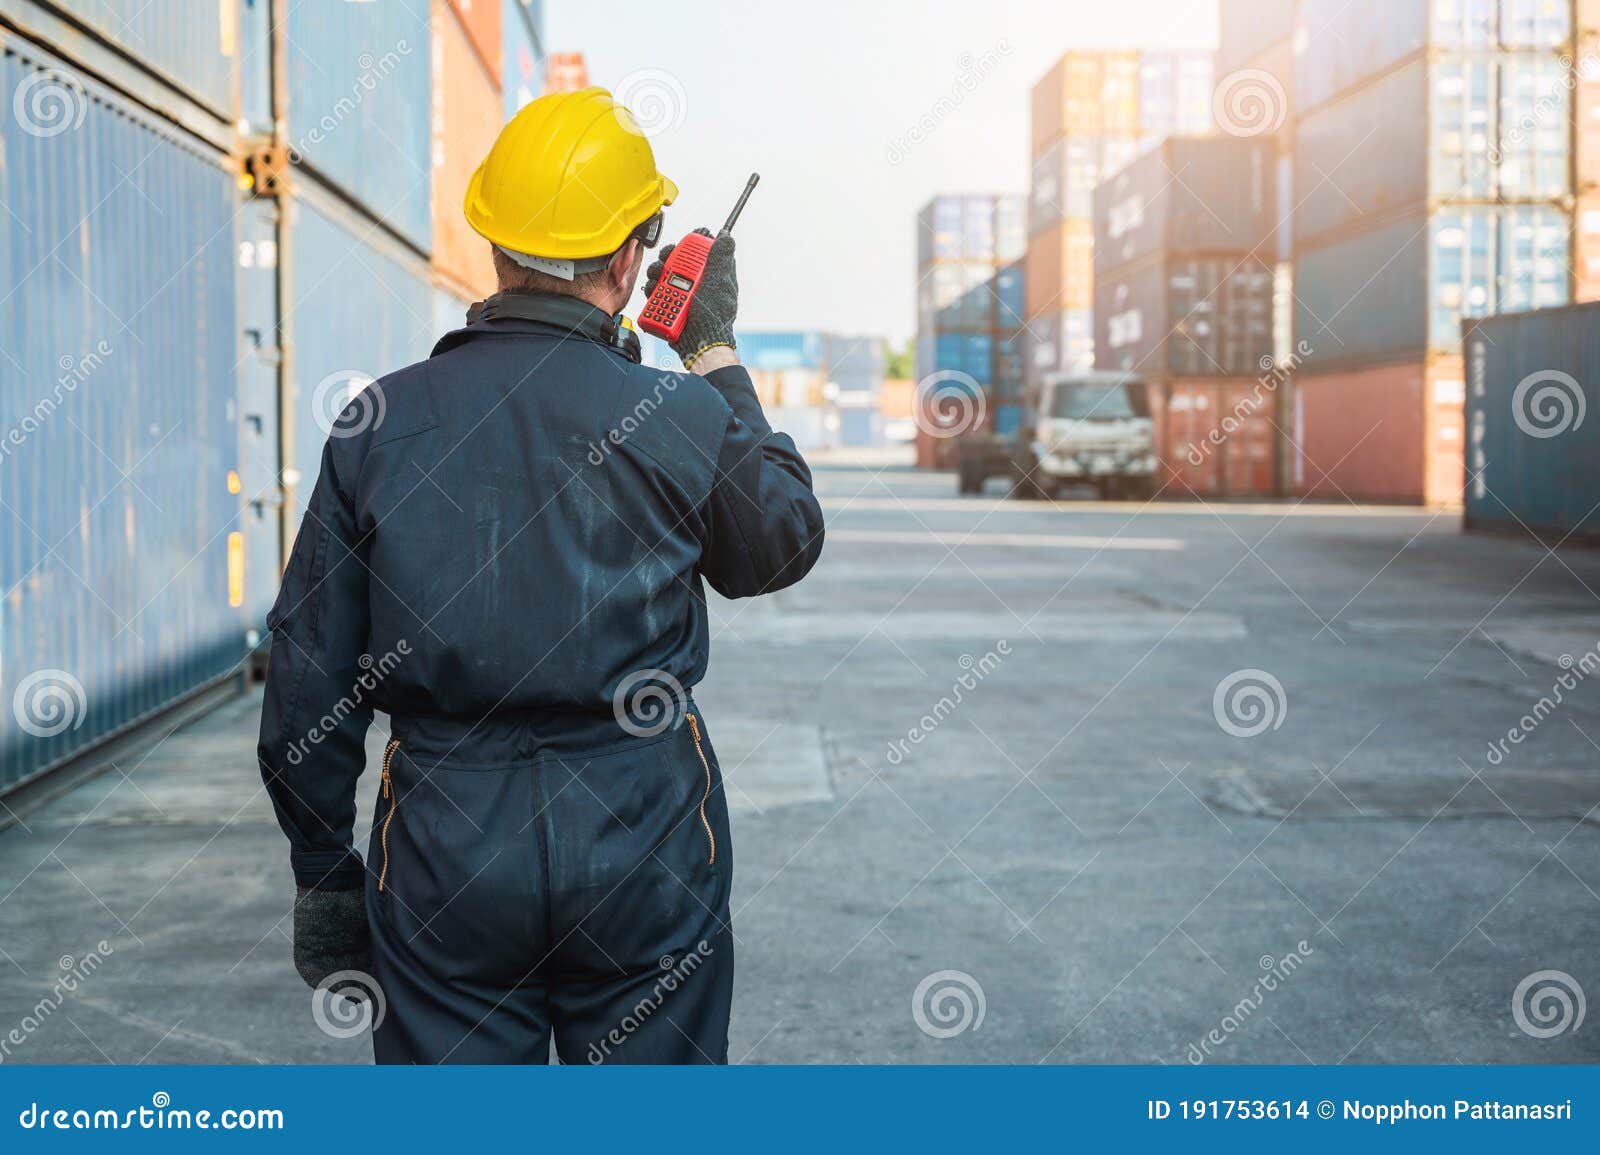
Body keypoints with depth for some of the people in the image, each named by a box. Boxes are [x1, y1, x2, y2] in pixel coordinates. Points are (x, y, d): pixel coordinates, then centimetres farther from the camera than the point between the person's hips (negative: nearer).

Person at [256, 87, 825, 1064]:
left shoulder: (380, 421, -4)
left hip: (441, 854, 1)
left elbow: (308, 678, -1)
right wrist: (718, 358, 17)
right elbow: (787, 544, 12)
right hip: (642, 847, -1)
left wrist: (323, 871, 11)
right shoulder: (682, 423, -9)